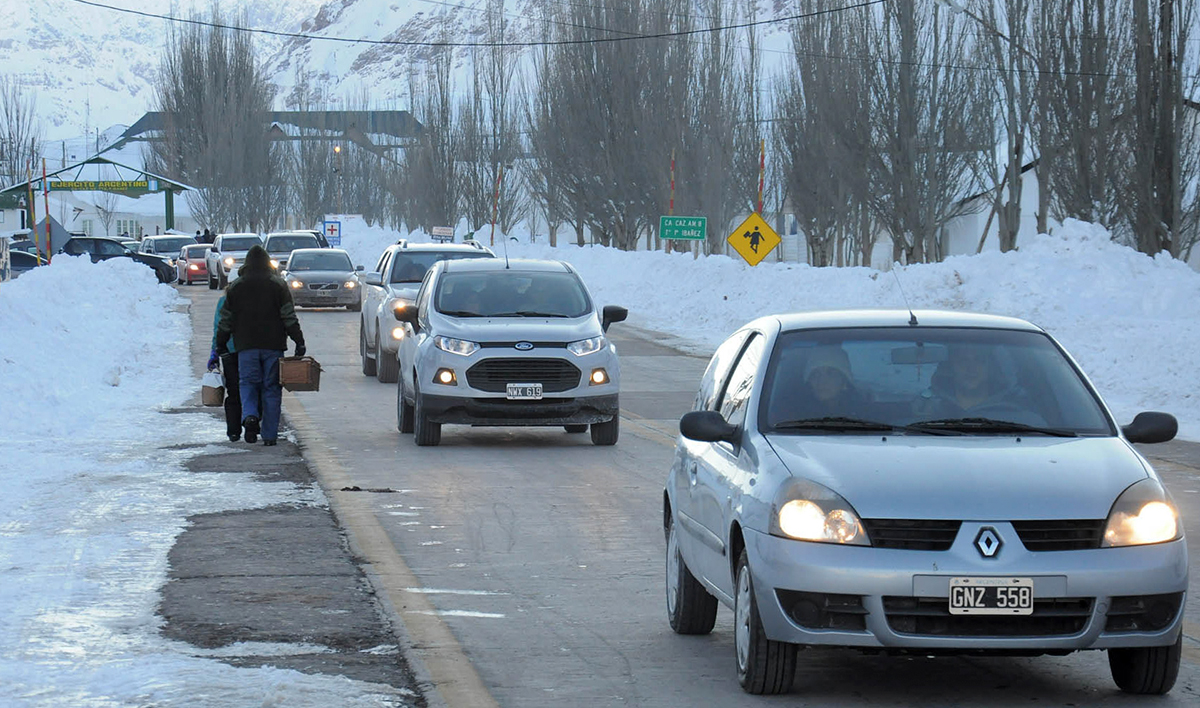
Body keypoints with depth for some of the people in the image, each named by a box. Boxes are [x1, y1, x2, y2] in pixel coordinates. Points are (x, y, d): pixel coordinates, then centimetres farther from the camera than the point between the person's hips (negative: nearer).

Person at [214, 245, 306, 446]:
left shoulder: (235, 287, 5)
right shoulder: (278, 285, 1)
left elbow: (225, 320, 8)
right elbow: (289, 317, -4)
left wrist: (221, 345, 18)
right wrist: (299, 342, -1)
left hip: (246, 346, 0)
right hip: (273, 345, 0)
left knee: (248, 383, 6)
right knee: (271, 388, 4)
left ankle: (250, 415, -23)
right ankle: (269, 434, 3)